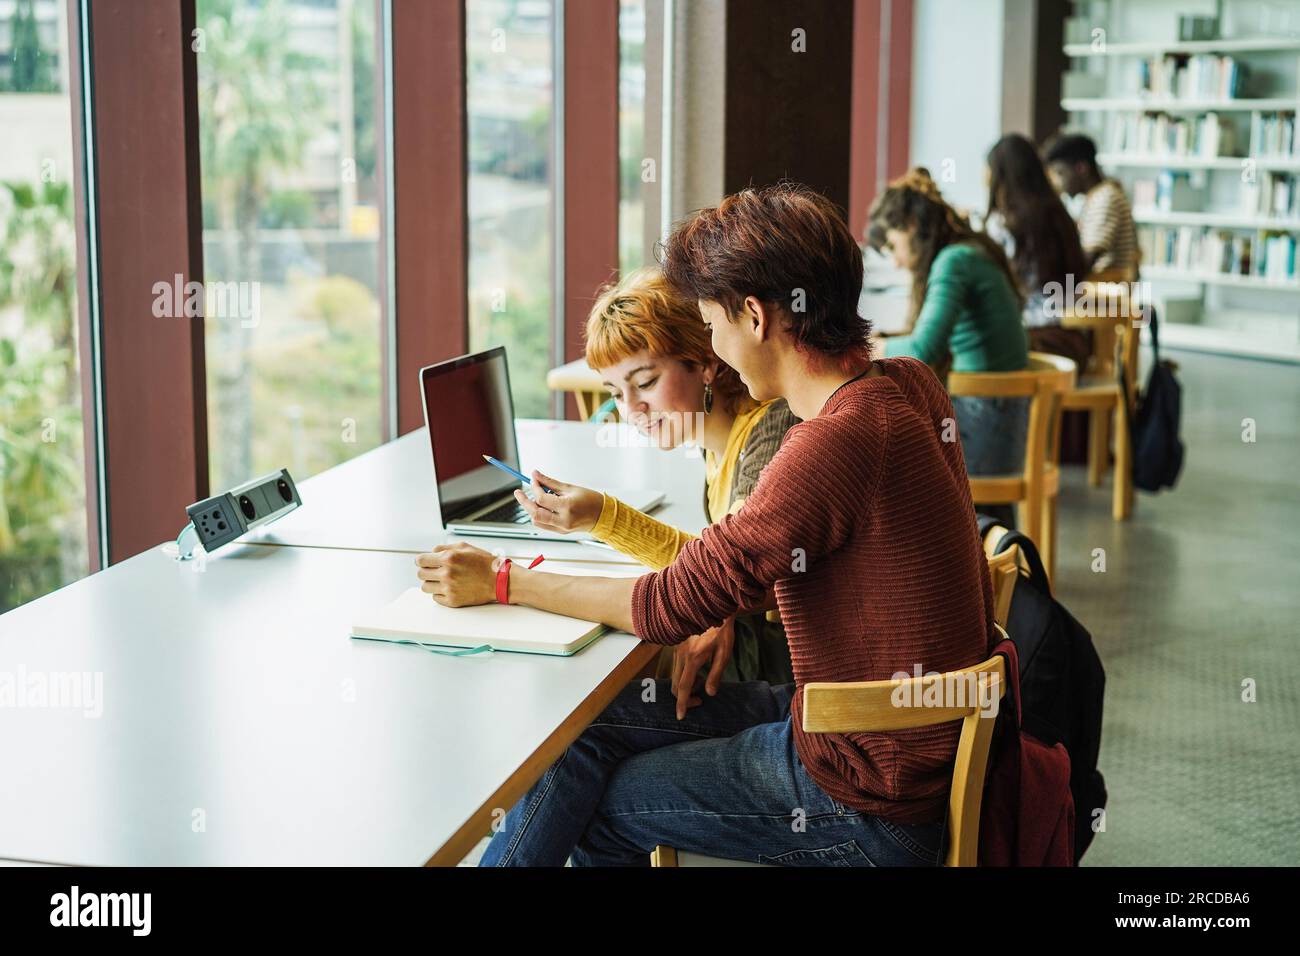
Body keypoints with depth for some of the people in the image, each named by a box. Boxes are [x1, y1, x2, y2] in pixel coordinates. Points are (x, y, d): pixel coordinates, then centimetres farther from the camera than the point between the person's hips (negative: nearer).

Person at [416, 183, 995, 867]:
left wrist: (502, 581, -8)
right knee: (592, 722, 10)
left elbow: (675, 604, -19)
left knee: (593, 801, 4)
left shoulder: (838, 443, -28)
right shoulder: (905, 383, 2)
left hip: (871, 807, -9)